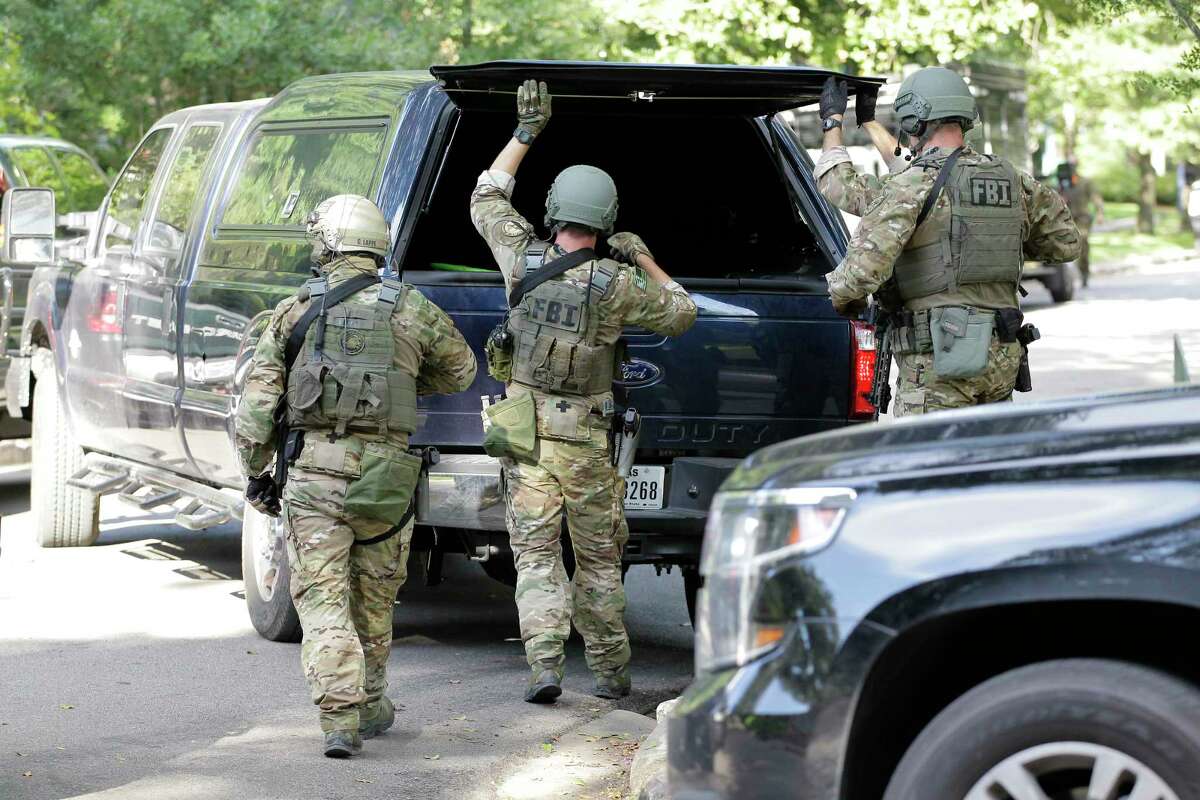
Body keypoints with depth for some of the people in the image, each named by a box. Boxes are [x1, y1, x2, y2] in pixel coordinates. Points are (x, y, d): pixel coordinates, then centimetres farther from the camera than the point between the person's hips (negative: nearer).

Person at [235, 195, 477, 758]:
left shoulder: (295, 312, 2)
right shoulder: (412, 311, 3)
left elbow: (257, 403, 0)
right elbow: (460, 372, 19)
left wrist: (255, 473, 9)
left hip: (313, 470, -1)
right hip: (385, 473, 1)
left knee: (322, 599, 1)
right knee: (375, 597, 18)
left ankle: (340, 720, -11)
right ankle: (370, 706, 31)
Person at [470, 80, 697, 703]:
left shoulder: (524, 259, -4)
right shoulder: (617, 284, -9)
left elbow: (485, 200, 14)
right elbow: (681, 314, 5)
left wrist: (524, 134, 14)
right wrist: (645, 261, 11)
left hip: (524, 431, 1)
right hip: (585, 438, -1)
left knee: (535, 552, 1)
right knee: (598, 556, 10)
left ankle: (544, 664, -13)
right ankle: (610, 670, 16)